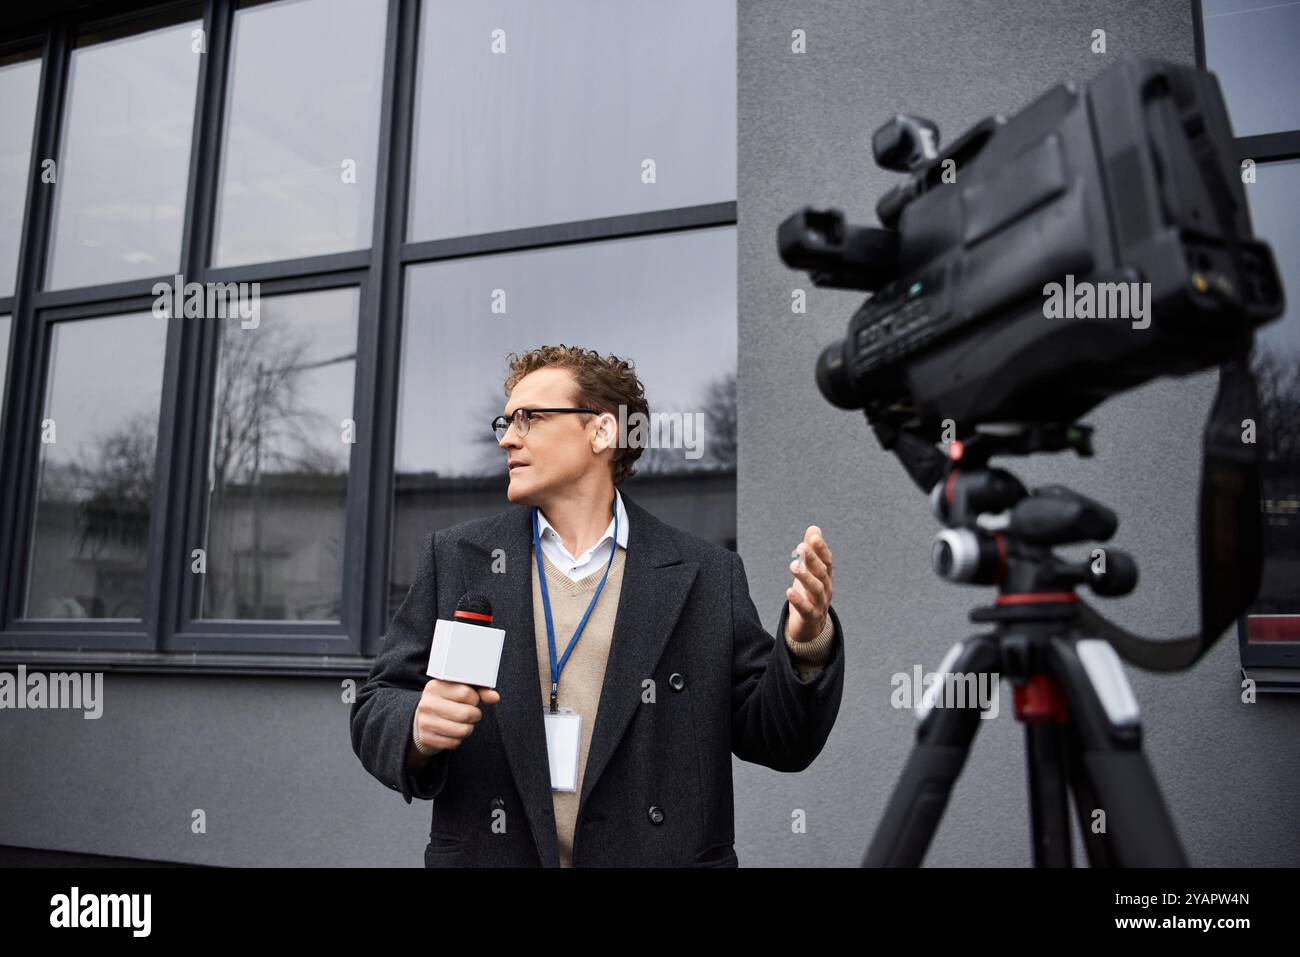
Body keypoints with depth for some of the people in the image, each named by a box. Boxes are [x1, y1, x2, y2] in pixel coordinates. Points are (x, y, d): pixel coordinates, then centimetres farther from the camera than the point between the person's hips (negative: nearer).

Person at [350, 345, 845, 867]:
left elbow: (777, 742, -4)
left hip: (659, 854, 0)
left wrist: (805, 645, -22)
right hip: (485, 853, 1)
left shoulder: (707, 575, -6)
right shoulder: (452, 558, -2)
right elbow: (376, 709, -1)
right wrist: (418, 730, -22)